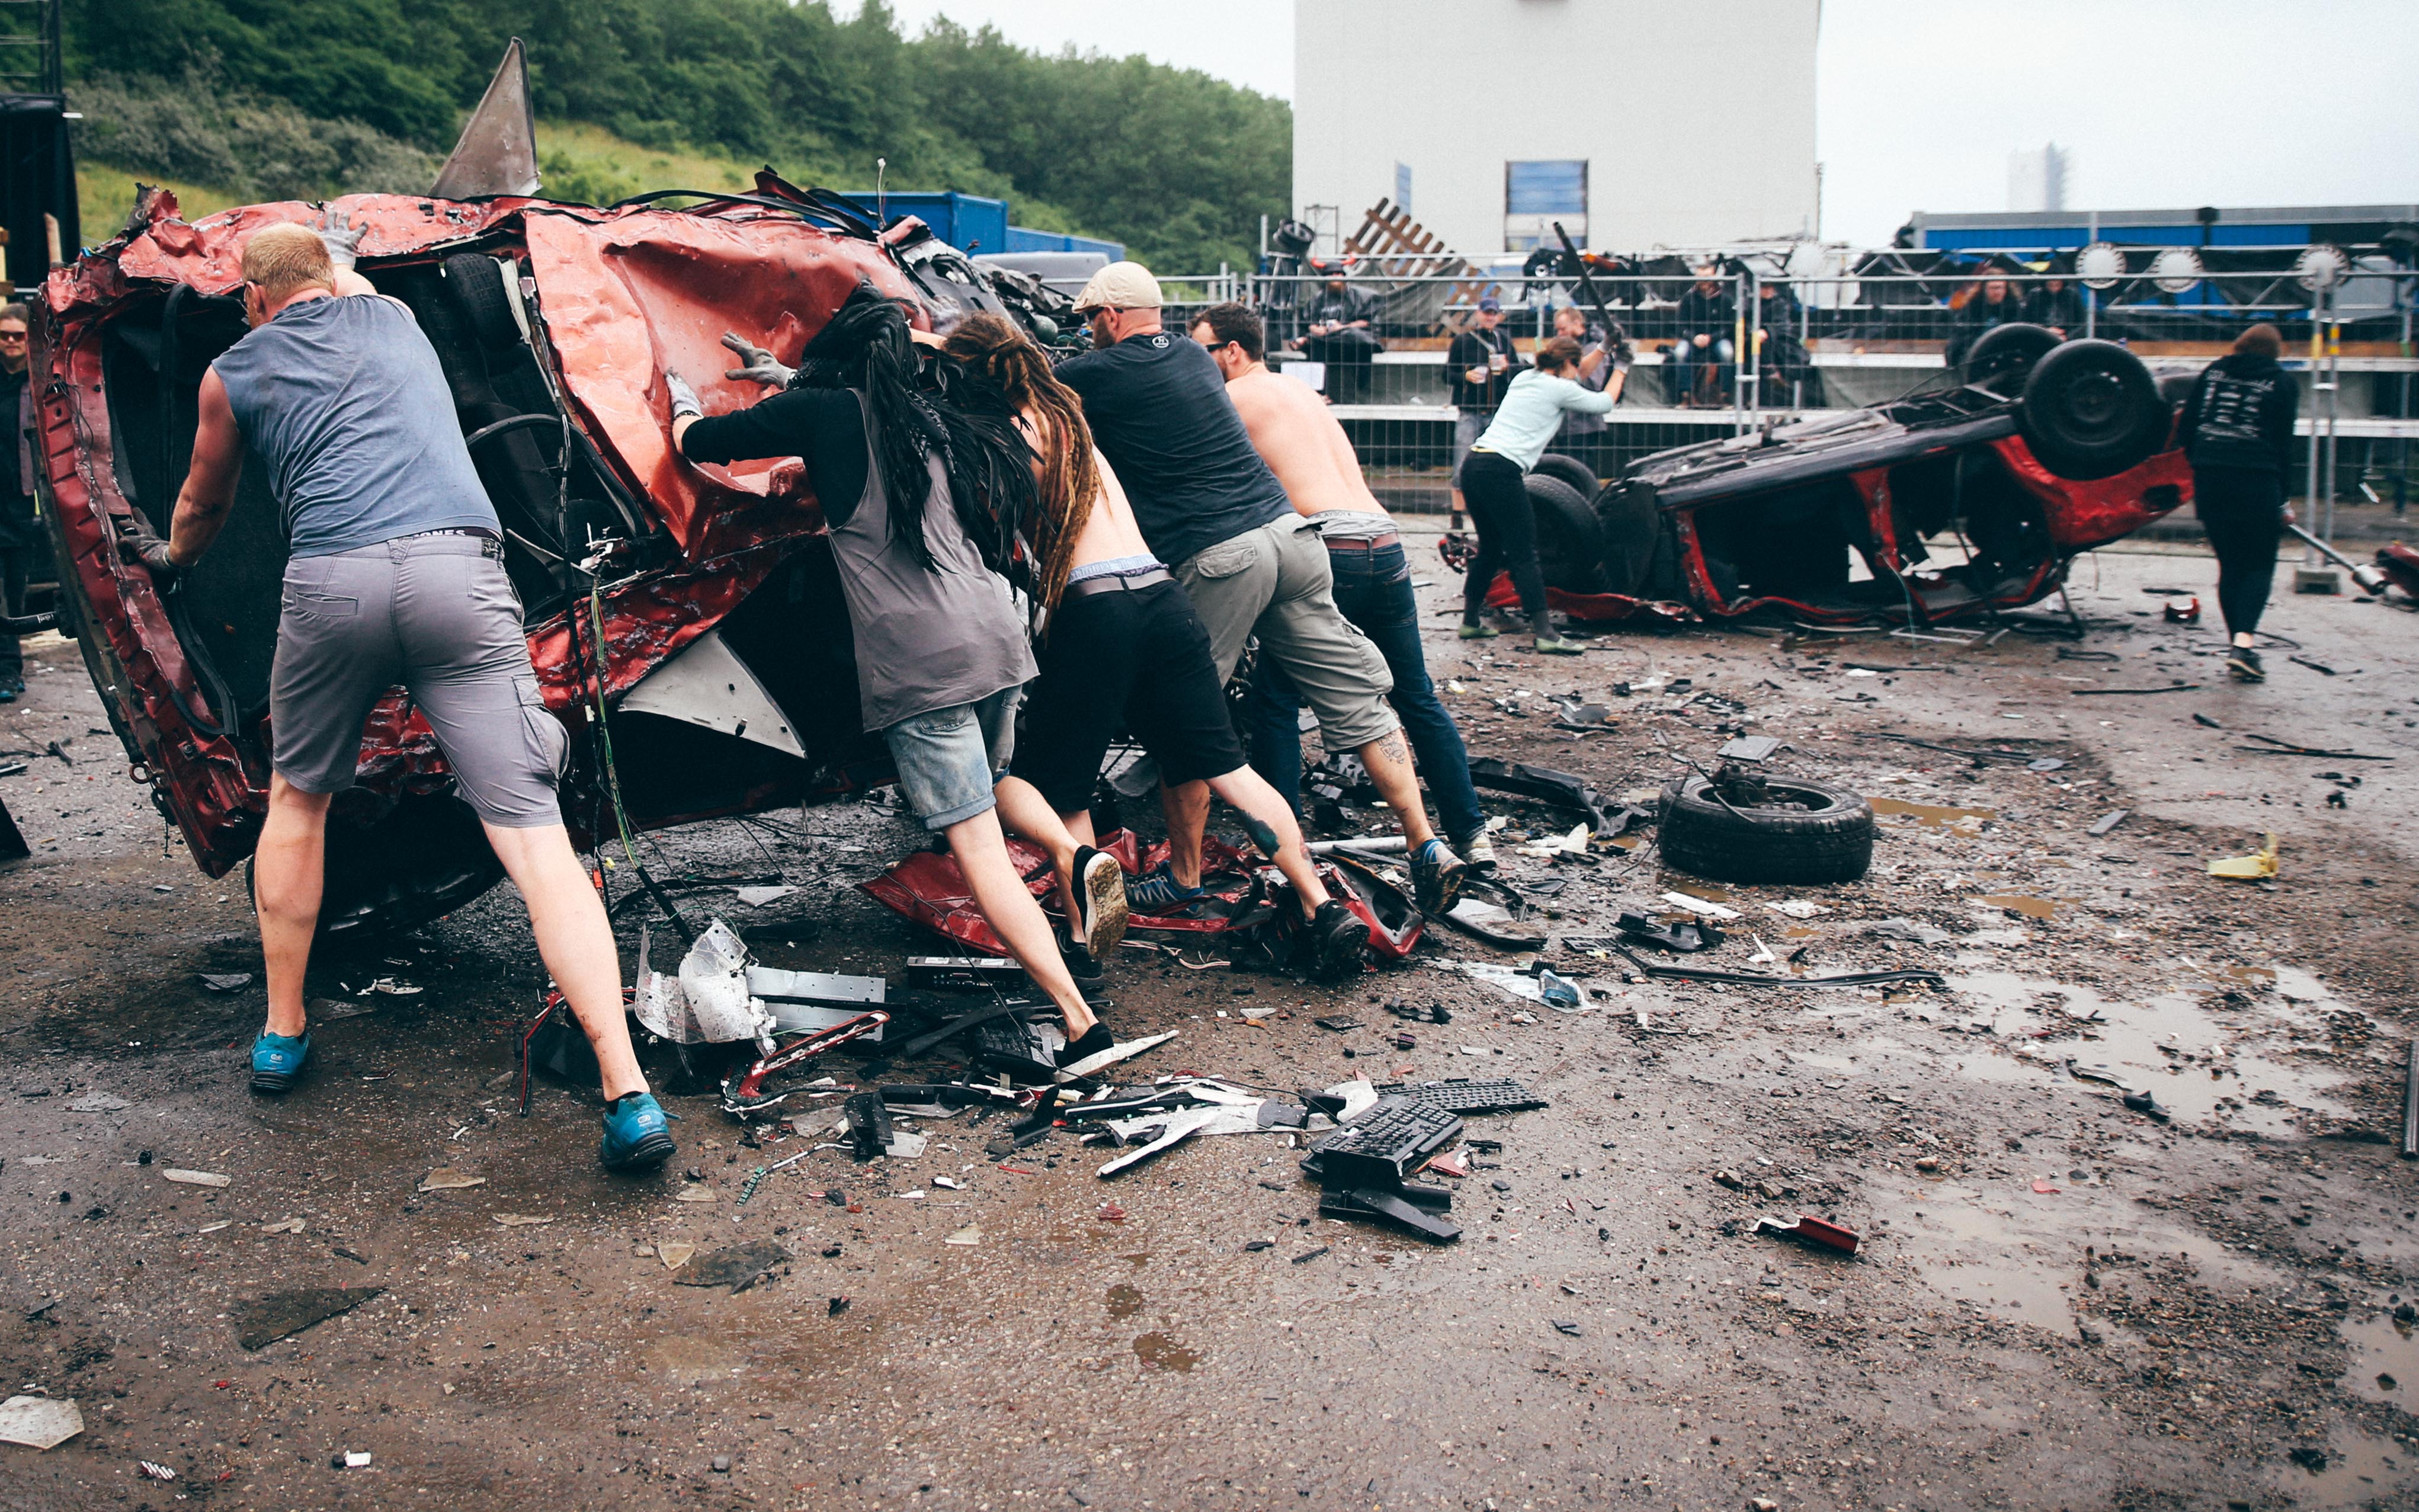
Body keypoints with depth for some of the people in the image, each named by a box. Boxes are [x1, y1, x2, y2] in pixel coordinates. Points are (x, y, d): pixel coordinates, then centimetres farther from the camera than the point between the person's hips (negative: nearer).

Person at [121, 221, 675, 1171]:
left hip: (331, 579, 0)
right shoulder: (391, 317, 25)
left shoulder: (235, 373, 21)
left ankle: (281, 1032, 34)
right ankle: (627, 1094, -16)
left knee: (297, 797, 27)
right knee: (531, 830, -7)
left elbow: (206, 505, 38)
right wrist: (338, 260, 70)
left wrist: (171, 558, 57)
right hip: (458, 569, 0)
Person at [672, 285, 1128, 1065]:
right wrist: (788, 377, 50)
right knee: (989, 780, 32)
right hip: (994, 633, 7)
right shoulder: (926, 413, 17)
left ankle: (1079, 1021, -12)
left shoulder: (823, 410, 0)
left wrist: (684, 401, 33)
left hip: (918, 661, -6)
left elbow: (699, 443, 12)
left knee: (978, 848, -5)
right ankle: (1075, 859, 5)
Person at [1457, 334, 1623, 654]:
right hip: (1502, 472, -8)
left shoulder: (1524, 378, 21)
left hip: (1475, 463, 8)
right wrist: (1620, 371, 31)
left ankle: (1470, 621, 25)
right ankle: (1545, 634, -8)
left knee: (1490, 549, 20)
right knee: (1524, 556, -7)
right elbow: (1604, 403, 14)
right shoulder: (1559, 389, -1)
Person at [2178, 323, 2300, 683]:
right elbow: (2284, 444, 4)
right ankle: (2245, 641, -17)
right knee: (2260, 565, 3)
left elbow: (2186, 427, 11)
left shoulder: (2213, 372, 15)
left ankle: (2236, 644, 11)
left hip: (2209, 478, 3)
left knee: (2230, 565, 12)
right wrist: (2282, 500, 8)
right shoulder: (2283, 383, 7)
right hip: (2257, 478, -3)